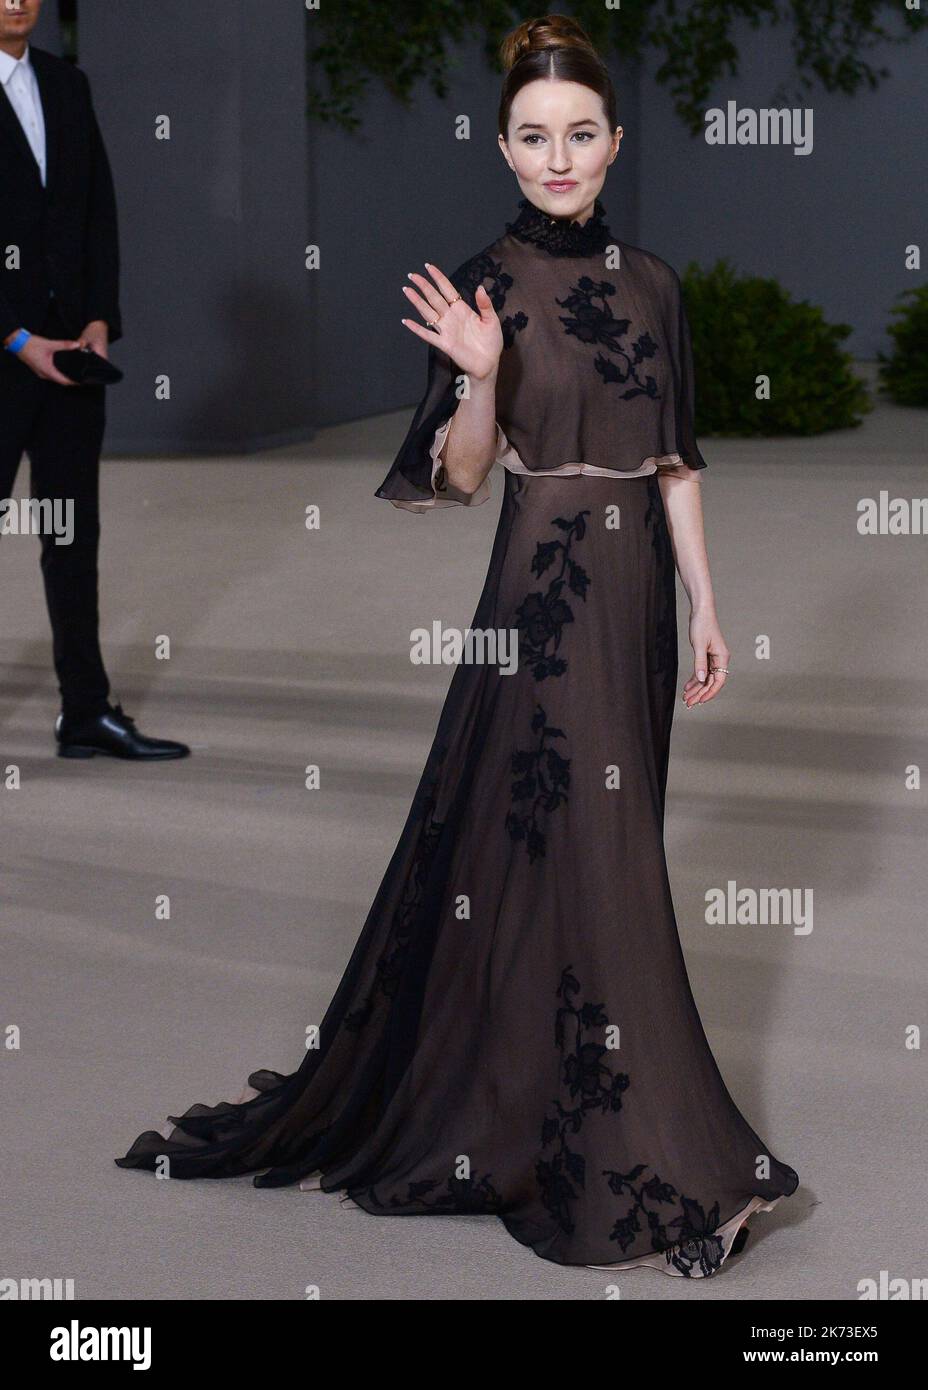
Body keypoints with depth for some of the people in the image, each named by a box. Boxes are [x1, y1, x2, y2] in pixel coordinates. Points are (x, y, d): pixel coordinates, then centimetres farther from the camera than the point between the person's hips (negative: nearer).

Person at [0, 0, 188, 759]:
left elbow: (100, 212, 12)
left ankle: (88, 712, 12)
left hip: (68, 346, 6)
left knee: (76, 535, 7)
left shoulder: (68, 85, 12)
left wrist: (99, 321, -1)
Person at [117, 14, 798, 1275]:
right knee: (574, 857, -5)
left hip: (637, 588, 6)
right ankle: (623, 1162, 2)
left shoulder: (650, 282, 8)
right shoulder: (487, 284, -7)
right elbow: (458, 476, -7)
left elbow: (675, 461, 11)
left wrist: (705, 604, 8)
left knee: (606, 848, 12)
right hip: (542, 592, -6)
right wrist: (480, 377, -25)